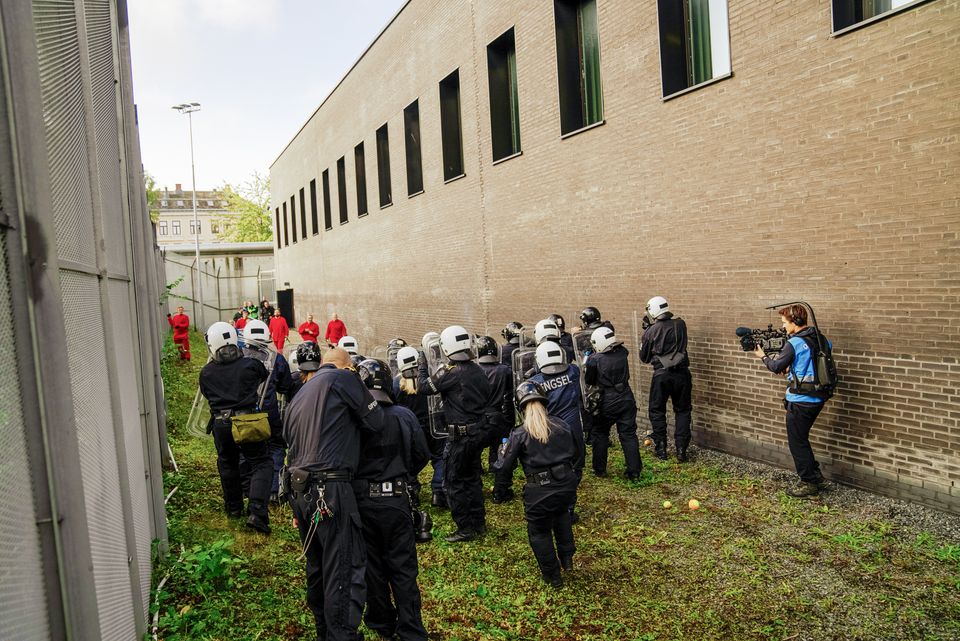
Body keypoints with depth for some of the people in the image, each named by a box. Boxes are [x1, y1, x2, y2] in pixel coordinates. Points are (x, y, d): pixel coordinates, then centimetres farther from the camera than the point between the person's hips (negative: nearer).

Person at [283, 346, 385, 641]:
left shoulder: (297, 399, 21)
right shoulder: (342, 378, -3)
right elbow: (376, 422, -4)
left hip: (299, 490, 9)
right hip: (331, 491, -8)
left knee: (317, 569, 19)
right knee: (346, 572, -3)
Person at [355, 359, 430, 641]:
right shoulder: (403, 416, -9)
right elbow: (422, 455, -1)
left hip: (361, 500, 0)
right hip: (396, 500, 0)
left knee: (372, 564, 16)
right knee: (402, 567, 10)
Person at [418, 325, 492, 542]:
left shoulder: (451, 372, -18)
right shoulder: (477, 370, 3)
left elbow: (425, 386, -8)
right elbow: (486, 396, 13)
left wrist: (423, 366, 7)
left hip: (462, 434, -8)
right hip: (480, 430, 8)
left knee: (454, 482, 5)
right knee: (472, 477, 20)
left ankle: (466, 528, 9)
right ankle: (478, 523, 29)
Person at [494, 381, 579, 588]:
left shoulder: (520, 434, -10)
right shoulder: (561, 425, 1)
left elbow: (504, 463, -2)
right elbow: (573, 454, 12)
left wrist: (503, 448, 18)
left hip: (539, 491, -4)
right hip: (567, 485, 5)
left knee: (539, 532, 18)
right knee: (561, 513, 35)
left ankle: (553, 576, 29)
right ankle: (567, 558, 37)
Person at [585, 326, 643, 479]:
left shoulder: (594, 359, -17)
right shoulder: (623, 352, -6)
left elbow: (589, 381, -4)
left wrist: (587, 363, 10)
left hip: (606, 403, -3)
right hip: (626, 399, 3)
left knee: (600, 434, 15)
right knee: (628, 435, 10)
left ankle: (600, 469, 22)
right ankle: (634, 470, 12)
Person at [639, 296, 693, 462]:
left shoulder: (651, 331, -5)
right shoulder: (680, 325, 0)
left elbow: (644, 357, 6)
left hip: (661, 375, -2)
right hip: (681, 373, 2)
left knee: (657, 411, 13)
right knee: (682, 411, 13)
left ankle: (661, 449, 14)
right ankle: (681, 450, 9)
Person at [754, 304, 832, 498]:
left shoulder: (794, 343, -18)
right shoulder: (820, 338, 5)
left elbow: (776, 367, -10)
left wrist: (763, 356, 10)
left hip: (799, 401, -8)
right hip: (818, 399, 8)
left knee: (797, 442, 5)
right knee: (801, 438, 23)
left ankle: (809, 484, 12)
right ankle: (815, 474, 28)